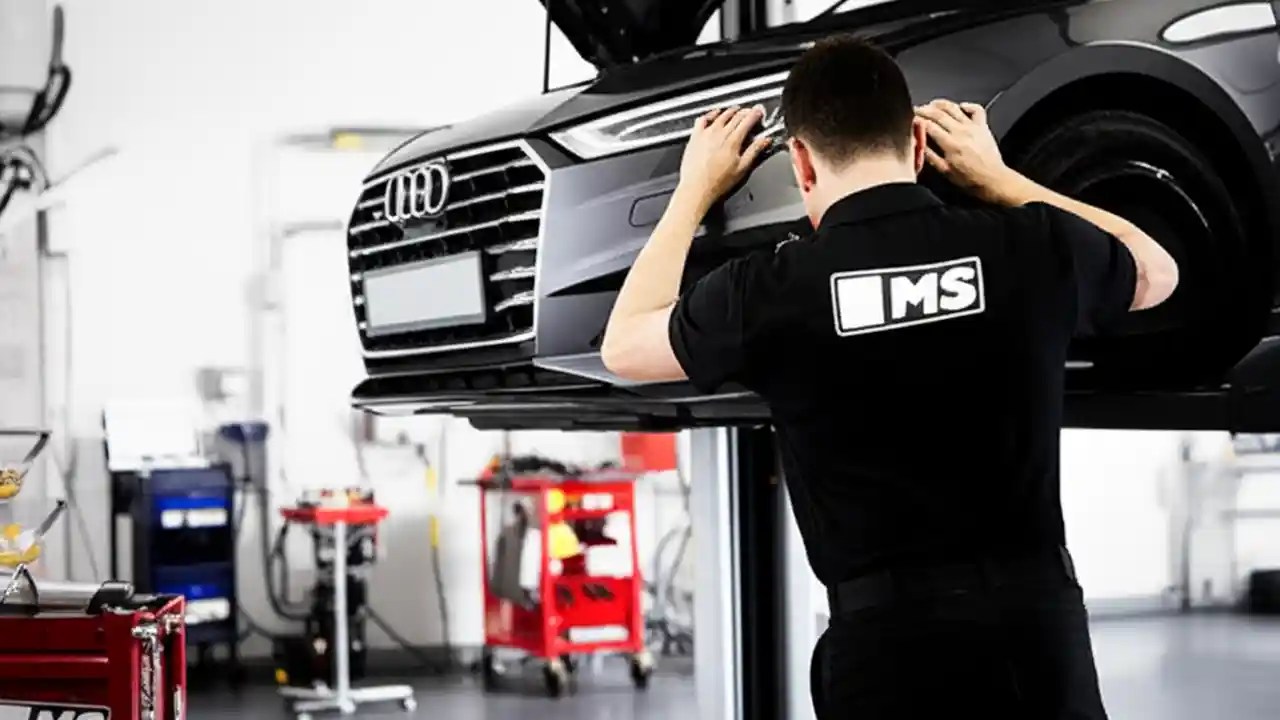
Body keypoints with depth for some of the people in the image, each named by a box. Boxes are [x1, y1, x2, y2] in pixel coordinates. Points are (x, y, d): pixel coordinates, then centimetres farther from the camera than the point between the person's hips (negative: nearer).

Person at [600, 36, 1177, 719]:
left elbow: (623, 346, 15)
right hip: (1039, 620, 2)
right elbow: (1155, 271, 22)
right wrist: (997, 179, 25)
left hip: (886, 635, -2)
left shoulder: (769, 292, -7)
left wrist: (694, 190, 24)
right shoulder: (1033, 247, -3)